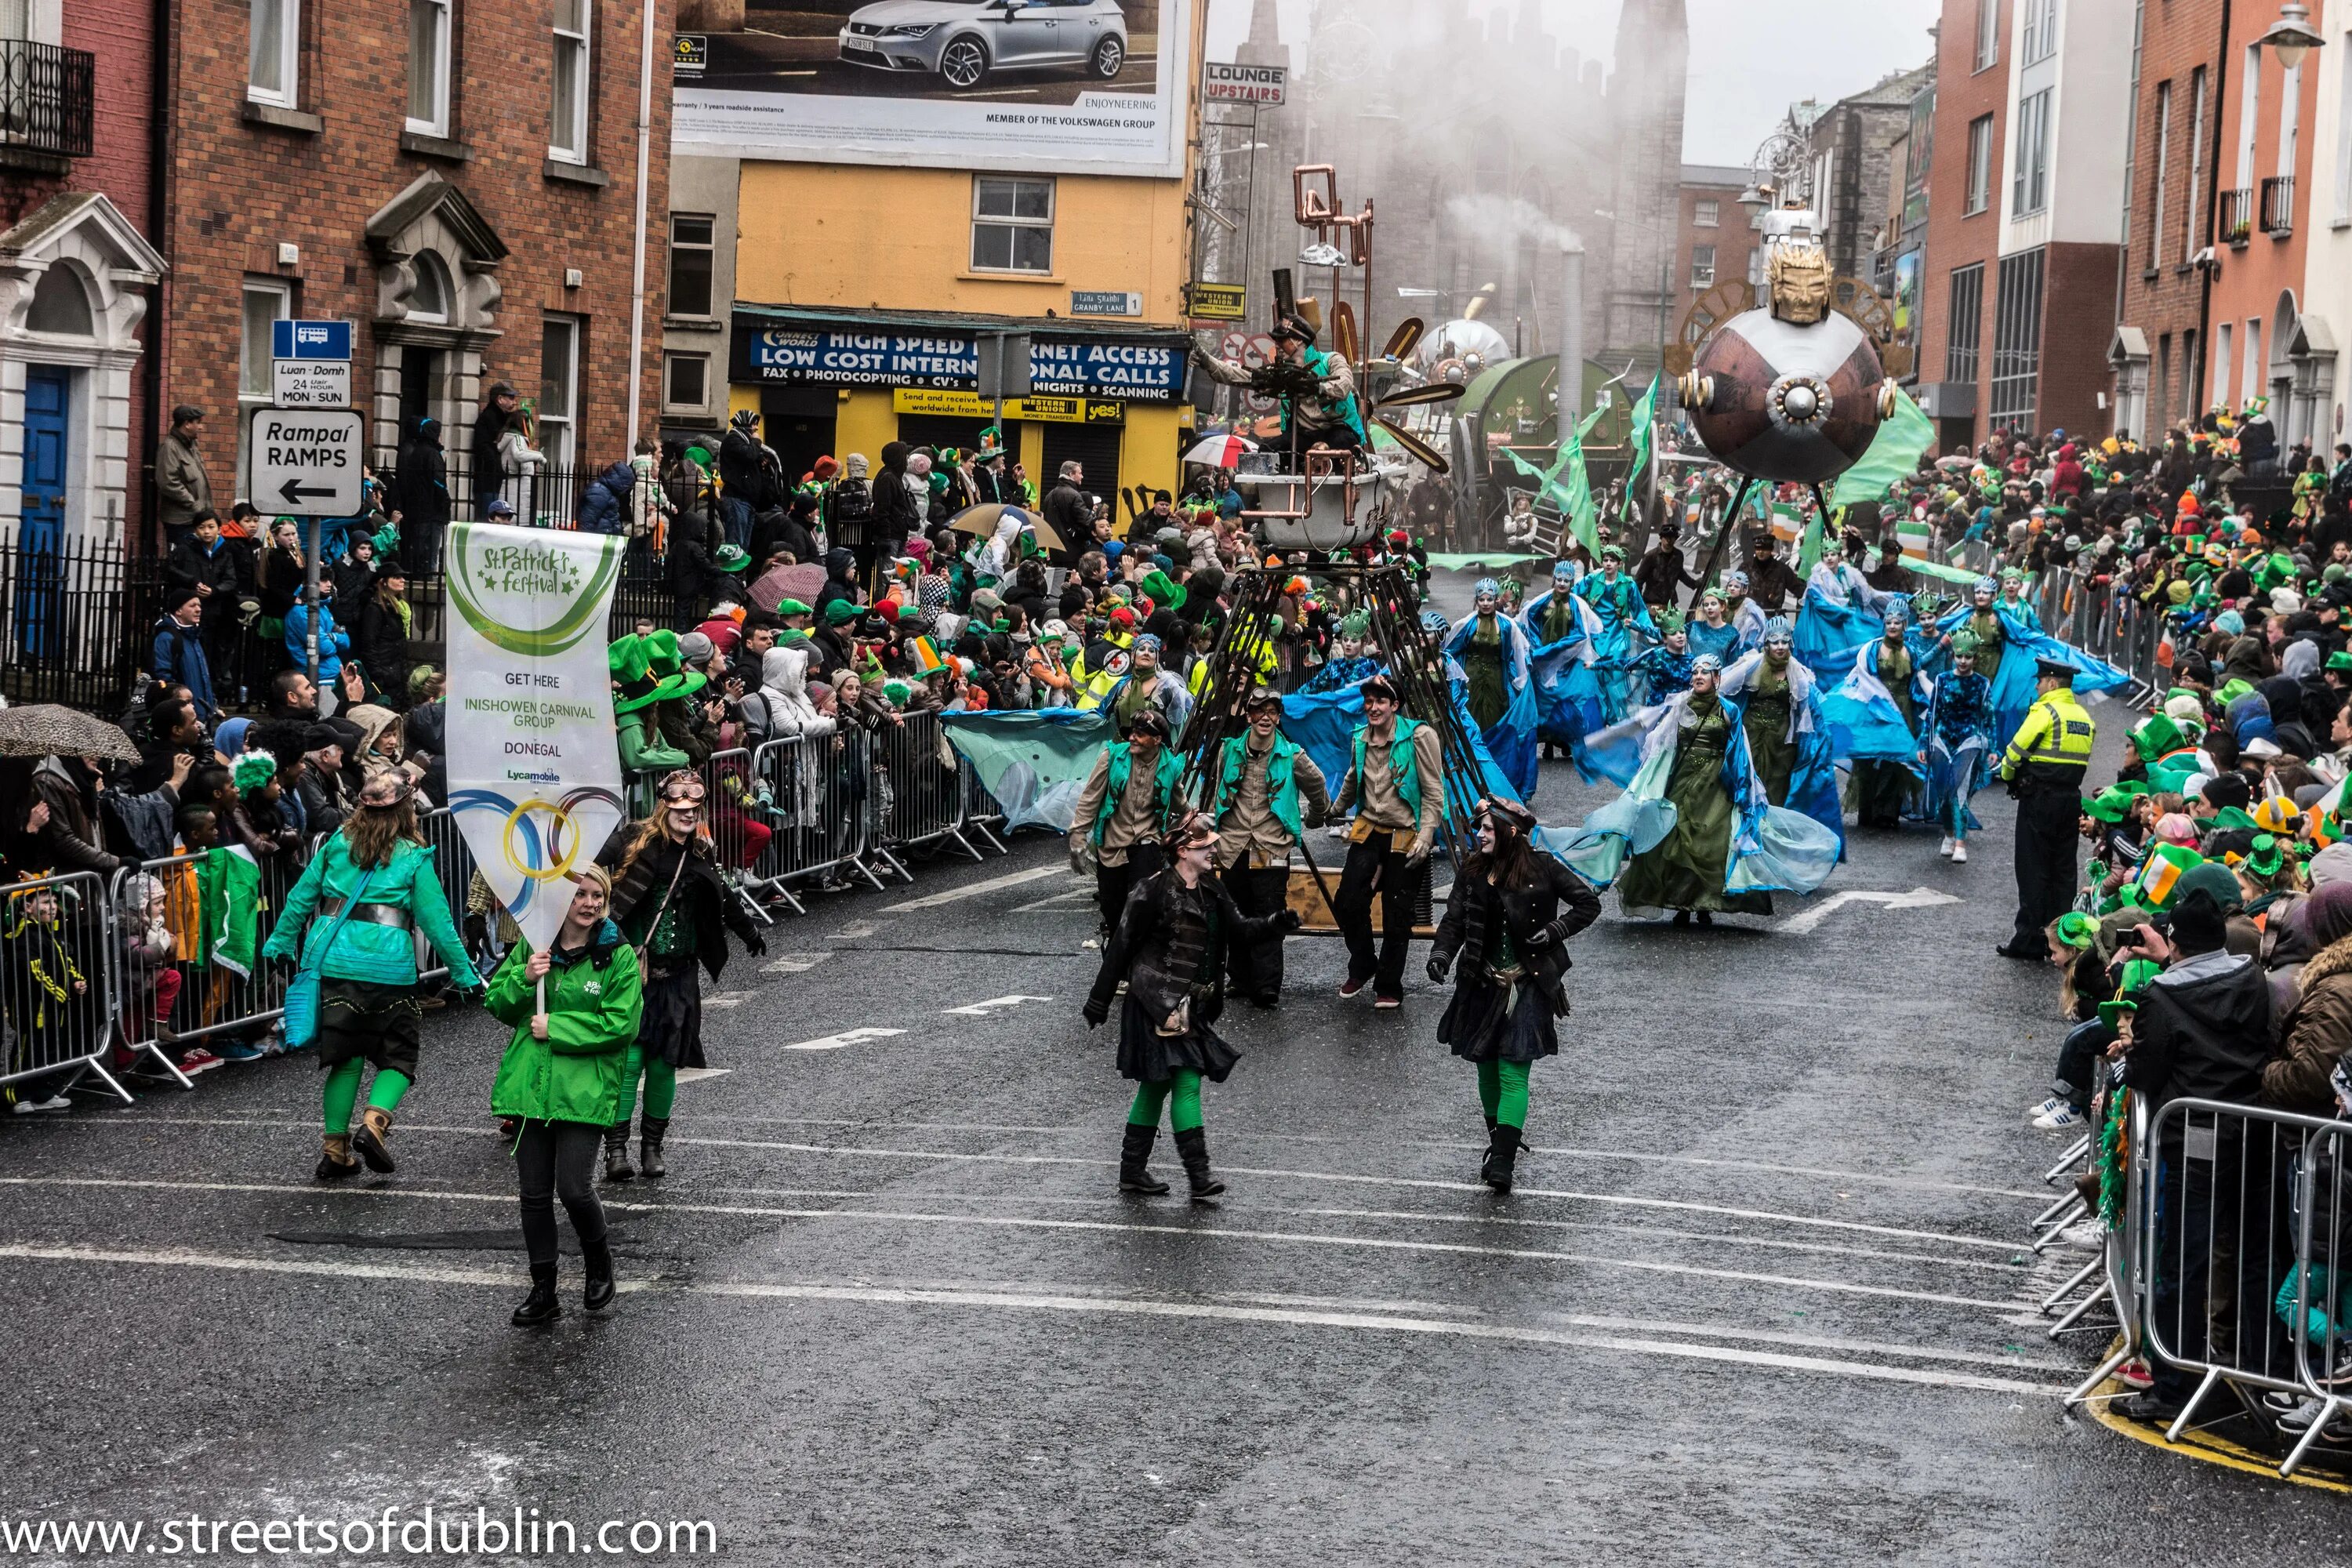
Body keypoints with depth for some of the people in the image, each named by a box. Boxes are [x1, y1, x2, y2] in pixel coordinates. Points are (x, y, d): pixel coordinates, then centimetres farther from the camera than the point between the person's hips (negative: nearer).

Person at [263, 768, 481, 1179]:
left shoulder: (338, 845, 8)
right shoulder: (413, 858, -2)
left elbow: (301, 897, 13)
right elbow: (436, 919, -2)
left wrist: (280, 941, 26)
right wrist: (464, 972, 6)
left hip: (332, 962, 3)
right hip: (388, 968, -3)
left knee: (344, 1057, 12)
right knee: (397, 1057, 10)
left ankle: (335, 1148, 10)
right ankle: (375, 1122, -13)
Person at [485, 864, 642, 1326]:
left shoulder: (619, 957, -4)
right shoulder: (531, 947, 8)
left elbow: (622, 1024, -11)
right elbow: (498, 1005, 9)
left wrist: (555, 1028, -12)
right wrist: (524, 978, -11)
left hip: (584, 1092, -4)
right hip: (530, 1086, 4)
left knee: (574, 1189, -10)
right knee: (534, 1193, 7)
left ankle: (599, 1264, 20)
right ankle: (543, 1292, 19)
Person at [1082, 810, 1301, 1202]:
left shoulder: (1211, 890, 9)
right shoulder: (1154, 891, -14)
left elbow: (1236, 928, 11)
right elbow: (1122, 945, -10)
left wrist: (1274, 924, -9)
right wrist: (1099, 1000, -7)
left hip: (1192, 1005, 8)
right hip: (1159, 1003, -8)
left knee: (1157, 1084, 14)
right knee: (1187, 1081, -12)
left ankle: (1133, 1169, 23)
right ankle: (1199, 1175, -12)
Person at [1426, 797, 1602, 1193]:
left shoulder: (1541, 869, -7)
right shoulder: (1472, 873, 4)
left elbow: (1589, 904, 0)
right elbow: (1454, 921, 1)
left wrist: (1555, 931, -12)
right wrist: (1441, 956, -17)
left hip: (1528, 985, -5)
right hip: (1483, 983, 5)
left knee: (1513, 1072, -13)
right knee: (1486, 1068, 12)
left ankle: (1503, 1161, -20)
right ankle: (1499, 1144, 30)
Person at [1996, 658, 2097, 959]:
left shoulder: (2045, 711, -12)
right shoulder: (2084, 717, 12)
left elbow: (2015, 752, -12)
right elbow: (2081, 758, 12)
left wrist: (2008, 775, 6)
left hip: (2039, 799, -7)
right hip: (2072, 797, 7)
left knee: (2033, 869, -2)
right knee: (2063, 869, 11)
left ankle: (2029, 939, -1)